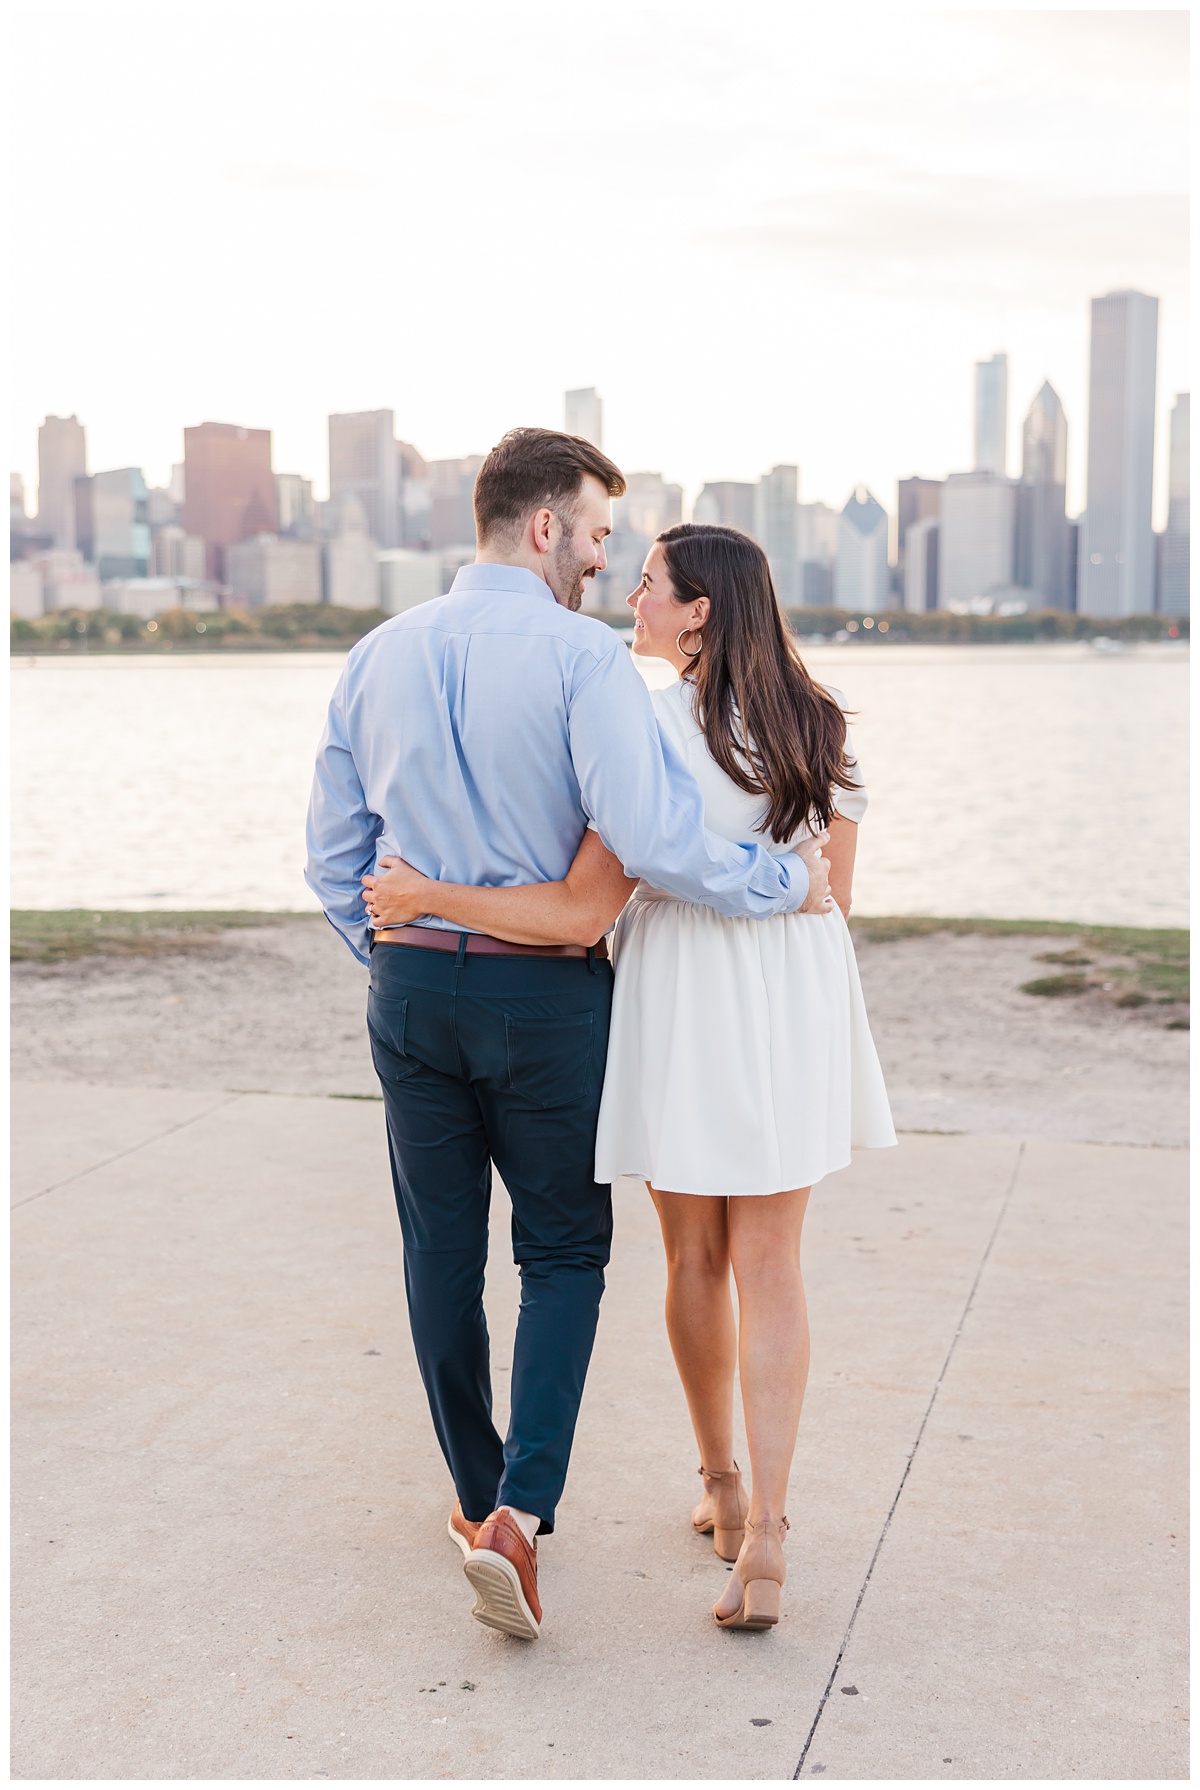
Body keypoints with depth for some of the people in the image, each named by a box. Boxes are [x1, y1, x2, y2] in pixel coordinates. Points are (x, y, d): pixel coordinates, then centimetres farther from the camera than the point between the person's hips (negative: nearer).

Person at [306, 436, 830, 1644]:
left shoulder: (380, 658, 3)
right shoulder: (583, 658, -14)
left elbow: (334, 854, 8)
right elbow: (653, 841, -24)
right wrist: (790, 883, -10)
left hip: (411, 987, 4)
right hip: (543, 997, -4)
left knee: (441, 1252, 16)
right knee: (563, 1251, 11)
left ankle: (481, 1496, 30)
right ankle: (519, 1513, -4)